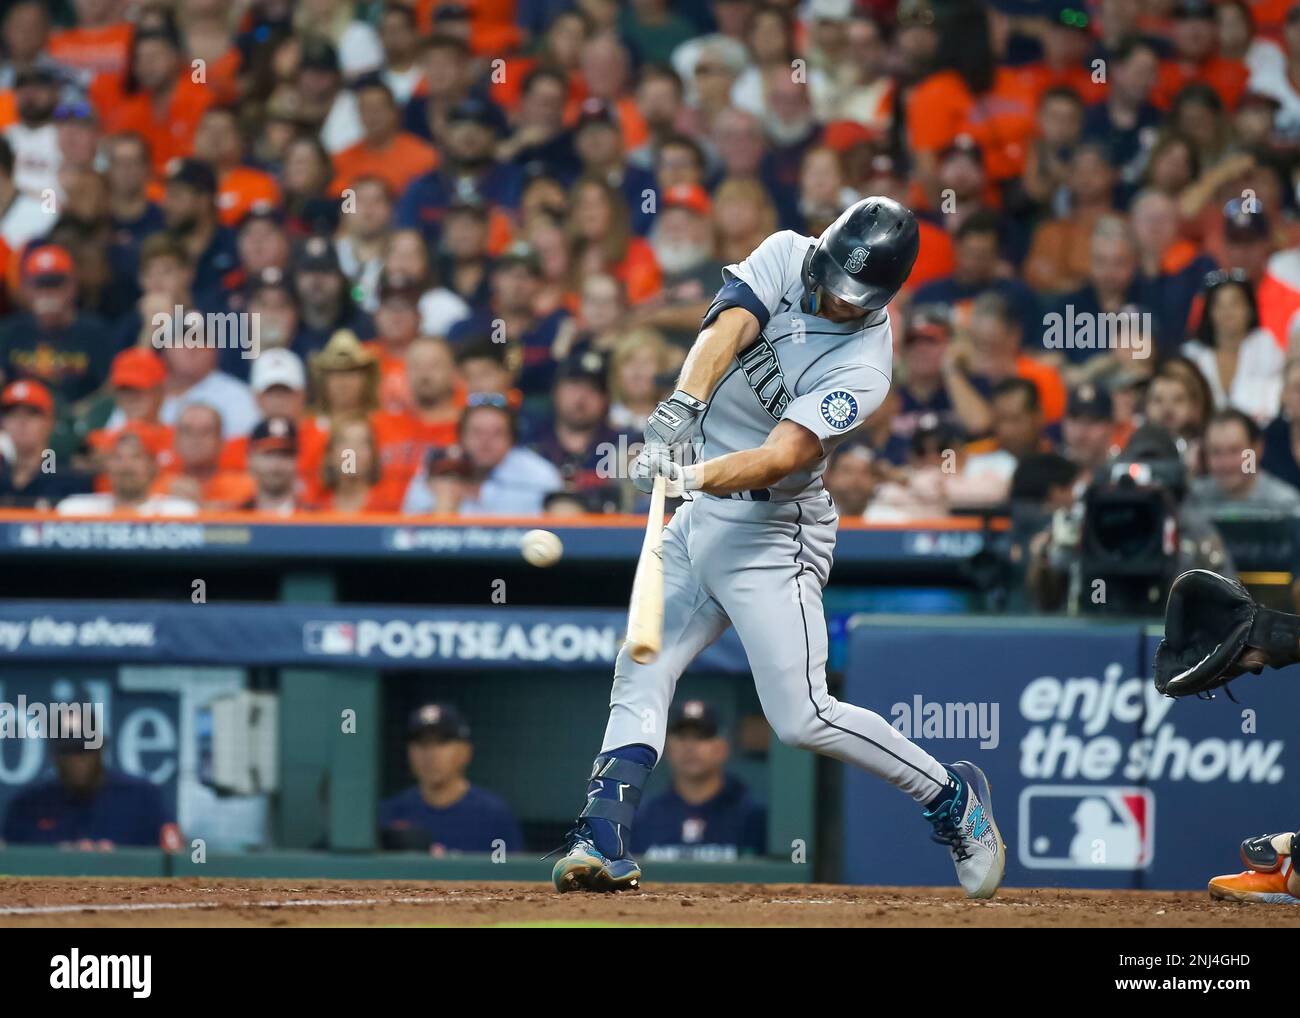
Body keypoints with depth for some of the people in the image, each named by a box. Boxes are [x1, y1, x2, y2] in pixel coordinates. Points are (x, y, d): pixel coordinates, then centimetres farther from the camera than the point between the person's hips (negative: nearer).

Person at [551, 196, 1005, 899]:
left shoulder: (863, 367, -20)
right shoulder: (786, 257, -4)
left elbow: (781, 457, -30)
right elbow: (727, 327, -20)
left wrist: (691, 476, -45)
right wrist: (683, 406, -37)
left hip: (772, 533, -6)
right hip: (700, 519, 6)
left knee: (801, 717, -9)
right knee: (641, 675, 2)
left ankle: (952, 797, 7)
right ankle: (604, 841, 2)